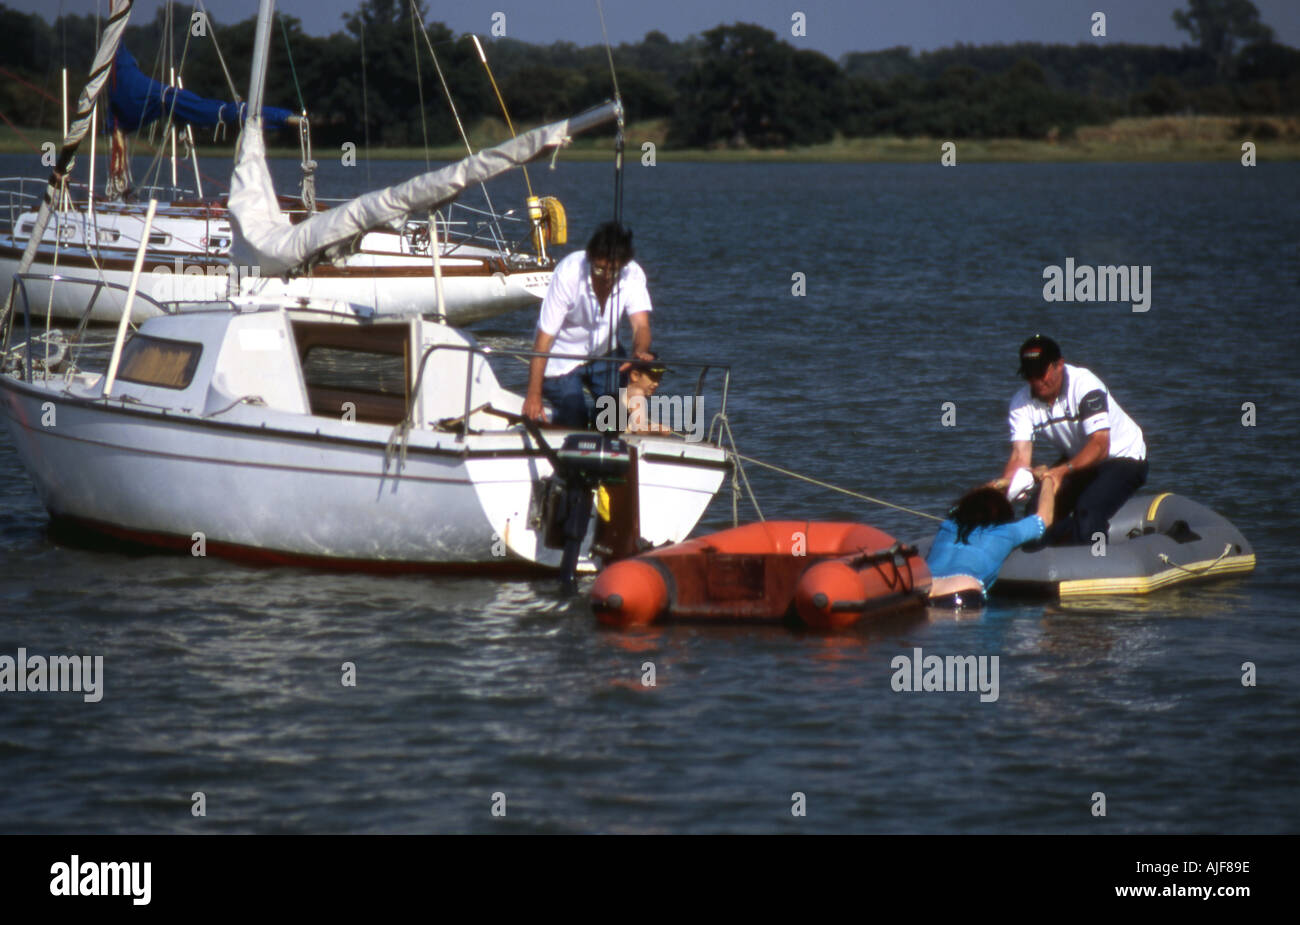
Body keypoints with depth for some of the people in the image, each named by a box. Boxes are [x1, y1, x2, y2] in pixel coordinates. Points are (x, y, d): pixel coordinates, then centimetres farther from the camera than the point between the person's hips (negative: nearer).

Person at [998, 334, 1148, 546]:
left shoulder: (1084, 384, -29)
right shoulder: (1022, 402, -12)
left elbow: (1100, 445, -38)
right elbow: (1020, 455, -21)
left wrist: (1062, 471, -53)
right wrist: (1004, 483, -43)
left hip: (1123, 456, -7)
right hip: (1078, 460, 7)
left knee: (1088, 511, -29)